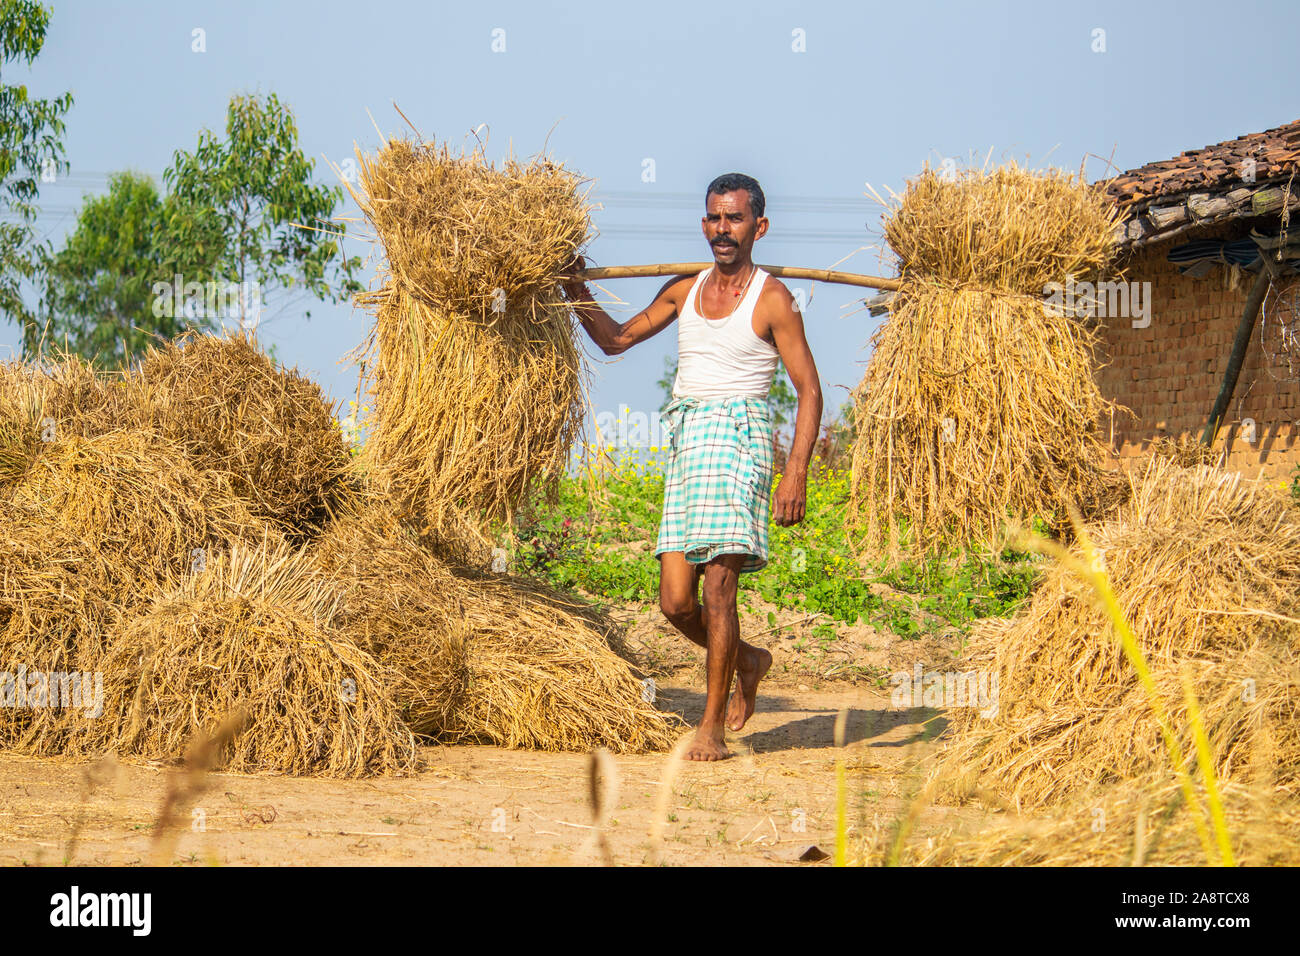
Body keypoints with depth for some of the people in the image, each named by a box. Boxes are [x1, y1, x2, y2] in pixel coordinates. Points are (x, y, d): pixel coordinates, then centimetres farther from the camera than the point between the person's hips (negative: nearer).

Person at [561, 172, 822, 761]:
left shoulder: (772, 299, -1)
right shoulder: (684, 290, 16)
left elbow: (809, 391, -4)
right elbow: (616, 339, 26)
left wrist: (796, 474, -14)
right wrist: (577, 291, 11)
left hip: (739, 436, -5)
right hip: (686, 446, 6)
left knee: (717, 587, -13)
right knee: (675, 601, -1)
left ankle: (712, 727, -5)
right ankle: (746, 661, 28)